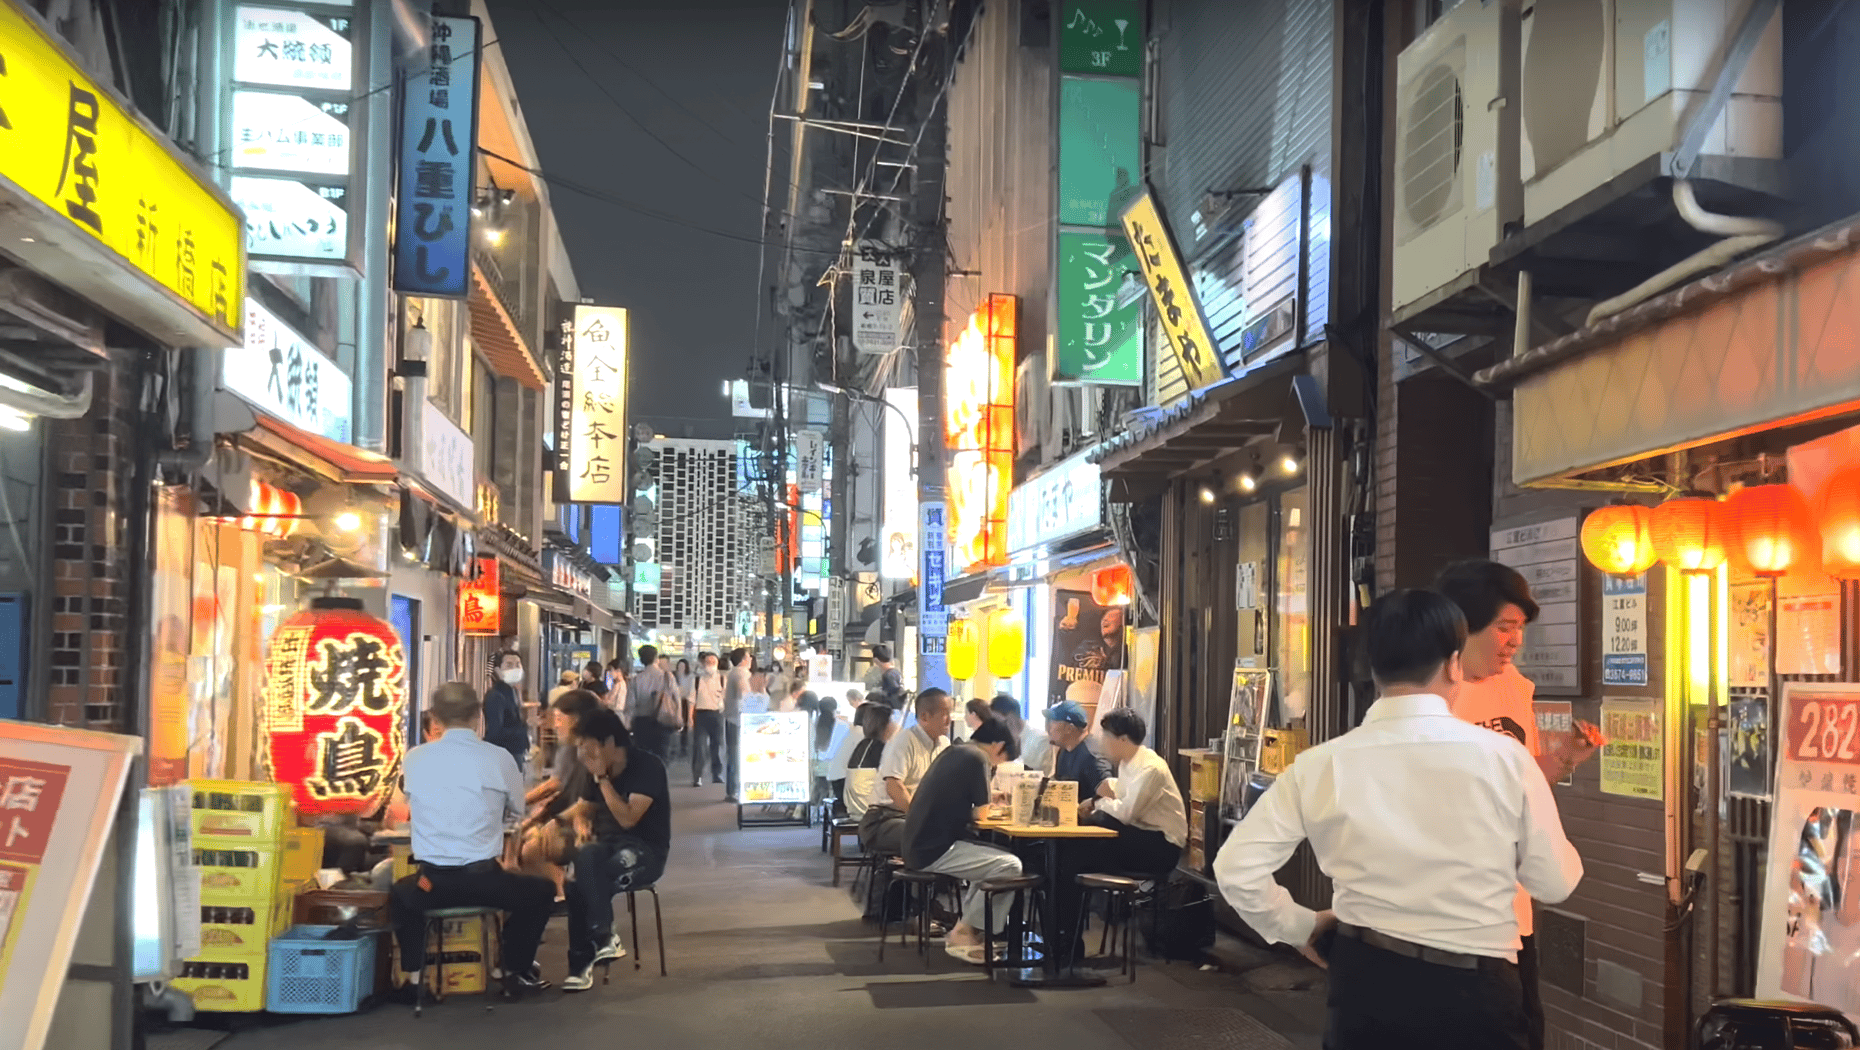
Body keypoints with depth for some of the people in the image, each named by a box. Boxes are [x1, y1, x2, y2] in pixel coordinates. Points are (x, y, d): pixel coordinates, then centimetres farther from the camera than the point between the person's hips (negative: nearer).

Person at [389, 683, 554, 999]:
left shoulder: (413, 758, 0)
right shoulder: (499, 758, -5)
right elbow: (516, 811, 10)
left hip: (432, 883, 2)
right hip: (485, 880, -2)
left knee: (400, 893, 36)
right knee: (541, 890, 27)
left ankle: (414, 975, 26)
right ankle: (516, 973, 25)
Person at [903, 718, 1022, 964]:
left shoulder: (953, 752, 16)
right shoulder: (978, 759, -10)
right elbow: (982, 813, -7)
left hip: (919, 845, 10)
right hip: (934, 851, -10)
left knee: (997, 858, 20)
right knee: (1010, 865, -12)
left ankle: (966, 927, 16)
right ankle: (963, 934, -3)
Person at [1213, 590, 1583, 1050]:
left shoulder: (1321, 765, -9)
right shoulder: (1504, 756, -13)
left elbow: (1235, 869, -6)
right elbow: (1556, 883, -1)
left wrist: (1300, 927, 10)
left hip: (1365, 982, 1)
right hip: (1473, 990, -1)